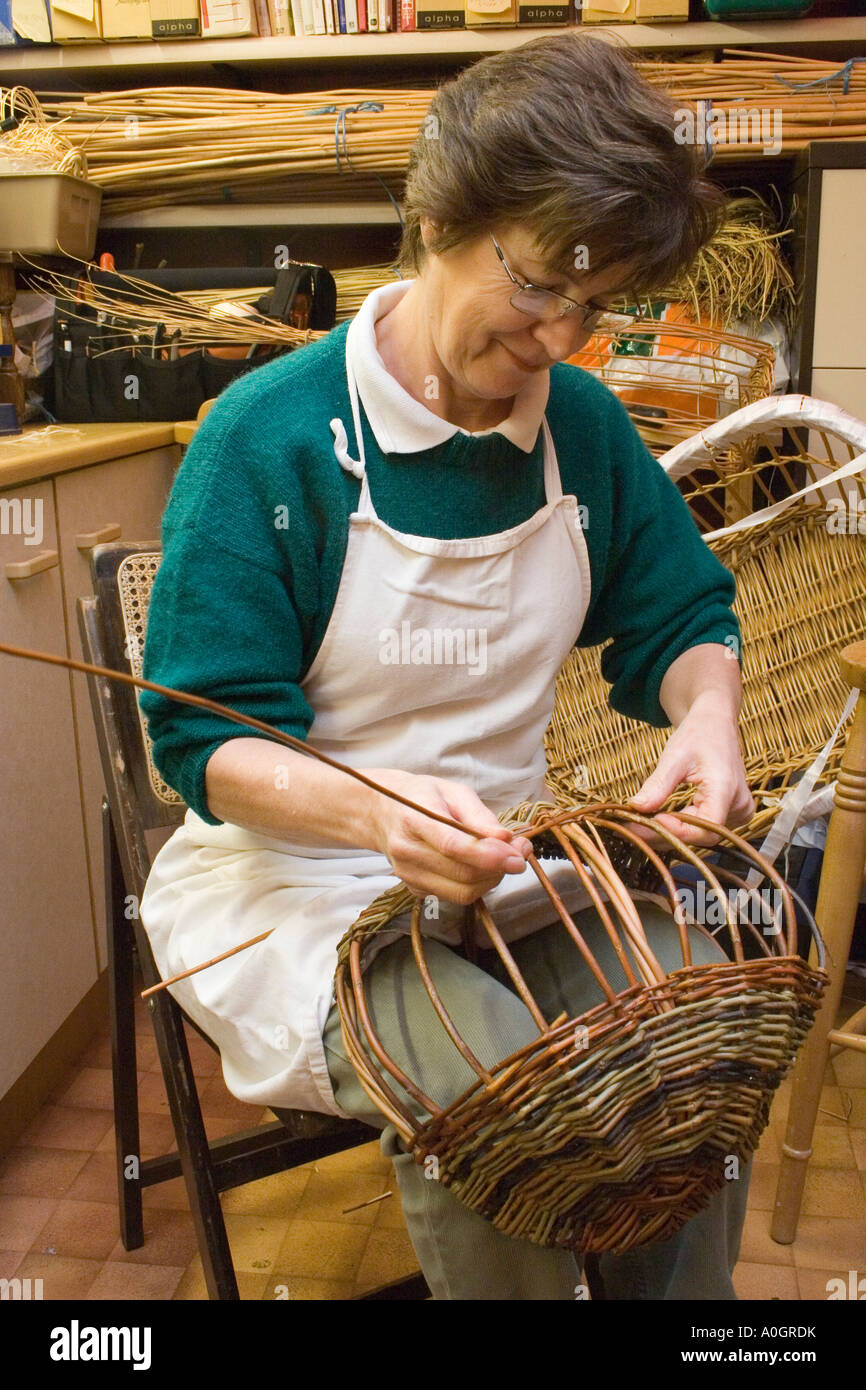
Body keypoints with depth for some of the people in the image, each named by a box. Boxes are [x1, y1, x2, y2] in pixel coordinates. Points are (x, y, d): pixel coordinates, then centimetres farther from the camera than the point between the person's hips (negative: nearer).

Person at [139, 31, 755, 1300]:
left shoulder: (584, 424, 2)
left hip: (504, 862, 5)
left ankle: (680, 1290, 6)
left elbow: (679, 617, 13)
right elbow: (207, 738, -13)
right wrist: (377, 812, -33)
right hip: (291, 877, -4)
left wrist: (705, 712, -12)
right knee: (484, 1085, -31)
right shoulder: (268, 437, -14)